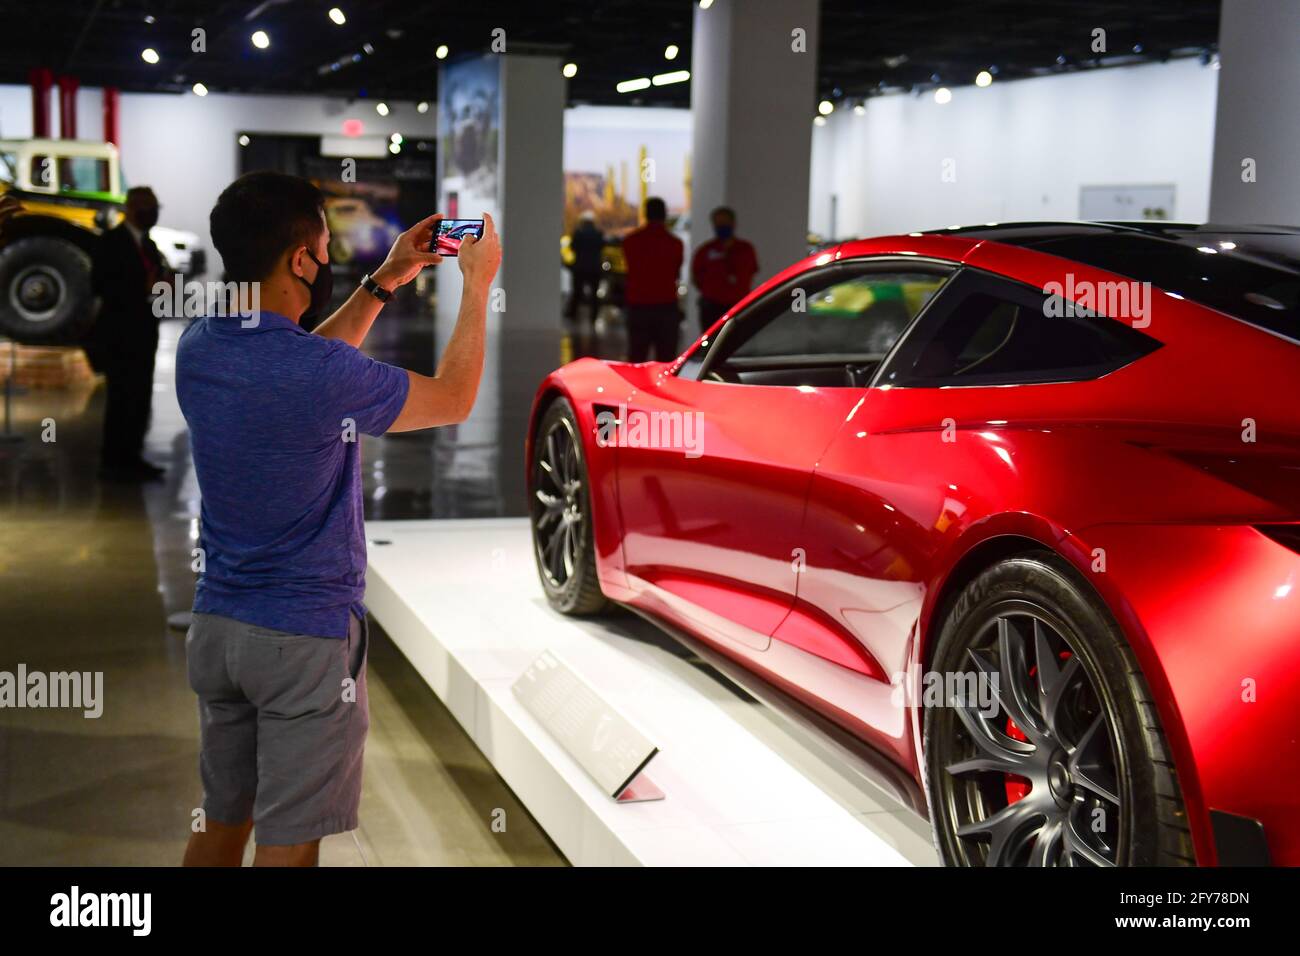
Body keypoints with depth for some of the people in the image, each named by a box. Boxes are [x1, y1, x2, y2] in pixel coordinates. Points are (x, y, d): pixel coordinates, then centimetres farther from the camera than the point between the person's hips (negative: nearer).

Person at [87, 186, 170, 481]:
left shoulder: (148, 245, 19)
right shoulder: (111, 241, -7)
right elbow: (99, 285, -15)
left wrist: (162, 284, -1)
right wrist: (143, 288, -22)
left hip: (142, 335, 8)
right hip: (118, 335, -8)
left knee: (140, 399, 8)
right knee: (122, 399, -10)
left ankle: (130, 458, 14)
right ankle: (113, 462, -6)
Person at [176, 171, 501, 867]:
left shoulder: (196, 349, -2)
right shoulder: (323, 375, -23)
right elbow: (454, 399, -6)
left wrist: (383, 282, 18)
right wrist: (478, 285, 5)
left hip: (215, 626, 7)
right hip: (307, 637, -7)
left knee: (222, 821, 20)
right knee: (287, 842, 4)